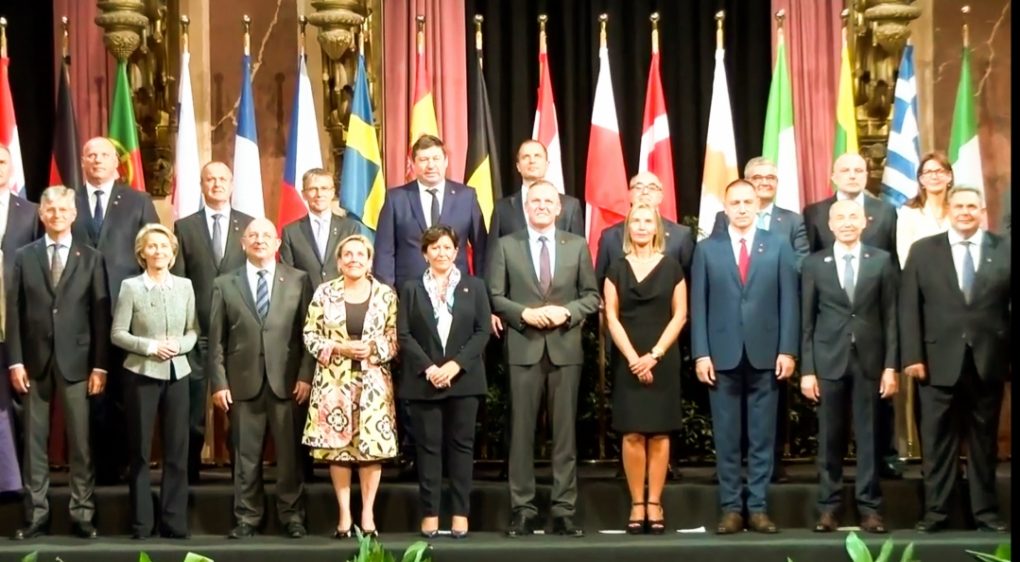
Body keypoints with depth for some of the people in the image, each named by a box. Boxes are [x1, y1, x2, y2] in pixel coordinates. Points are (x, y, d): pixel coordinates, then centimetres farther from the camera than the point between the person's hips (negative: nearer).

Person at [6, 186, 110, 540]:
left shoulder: (91, 258, 5)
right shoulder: (24, 256, 8)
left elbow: (101, 314, 2)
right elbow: (14, 311, 5)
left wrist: (99, 365, -4)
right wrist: (15, 361, -3)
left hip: (76, 360, -1)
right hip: (35, 360, 1)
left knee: (80, 441, 1)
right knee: (34, 440, 4)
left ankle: (82, 515, 5)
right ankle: (36, 515, 9)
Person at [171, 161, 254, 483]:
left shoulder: (250, 226, 8)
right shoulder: (184, 227, 7)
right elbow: (176, 282, 4)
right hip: (197, 331, 0)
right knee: (193, 410, 2)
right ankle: (190, 472, 12)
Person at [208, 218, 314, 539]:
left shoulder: (298, 280, 7)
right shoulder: (225, 284, 10)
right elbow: (216, 339, 6)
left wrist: (305, 376, -6)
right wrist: (219, 382, -1)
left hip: (287, 381, -1)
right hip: (243, 382, 1)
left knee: (290, 453, 2)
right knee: (245, 455, 4)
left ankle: (292, 516, 11)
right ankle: (247, 518, 12)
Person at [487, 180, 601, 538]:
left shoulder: (577, 245, 9)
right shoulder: (506, 245, 6)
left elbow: (592, 295, 7)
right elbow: (495, 297, 3)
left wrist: (566, 312, -11)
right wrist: (524, 313, -13)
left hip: (565, 348, 1)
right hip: (524, 348, -1)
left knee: (565, 431, 2)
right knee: (522, 431, 0)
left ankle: (564, 512, 6)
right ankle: (523, 511, 5)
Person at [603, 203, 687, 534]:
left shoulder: (671, 268, 6)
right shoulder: (617, 270, 7)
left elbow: (680, 315, 1)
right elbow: (611, 317, 2)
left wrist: (655, 354, -9)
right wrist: (633, 358, -9)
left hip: (662, 360, 0)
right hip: (627, 361, 0)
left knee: (659, 433, 0)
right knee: (632, 434, -3)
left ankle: (654, 505, 4)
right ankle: (637, 506, 2)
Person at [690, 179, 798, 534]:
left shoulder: (778, 247, 7)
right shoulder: (707, 249, 6)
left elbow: (788, 302, 3)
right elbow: (698, 305, 3)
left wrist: (787, 350, -4)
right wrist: (701, 354, -5)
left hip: (765, 355, 0)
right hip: (722, 356, 0)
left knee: (762, 437, 4)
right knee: (726, 438, 3)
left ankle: (758, 508, 10)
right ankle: (731, 509, 9)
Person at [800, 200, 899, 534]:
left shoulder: (882, 261, 4)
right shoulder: (814, 264, 4)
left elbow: (890, 316, 3)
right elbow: (807, 321, 3)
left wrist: (891, 365, -3)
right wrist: (807, 369, -3)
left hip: (869, 360, 0)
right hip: (829, 360, 0)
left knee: (868, 436, 3)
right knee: (830, 437, 4)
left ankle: (869, 508, 8)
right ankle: (828, 507, 10)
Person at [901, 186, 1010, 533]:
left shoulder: (1004, 250, 4)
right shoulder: (923, 251, 5)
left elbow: (1009, 305, 1)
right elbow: (909, 307, 1)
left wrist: (1010, 355, -4)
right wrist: (912, 356, -7)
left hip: (988, 361, 0)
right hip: (939, 361, 0)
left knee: (984, 440, 9)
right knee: (937, 440, 3)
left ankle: (985, 511, 18)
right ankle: (935, 511, 10)